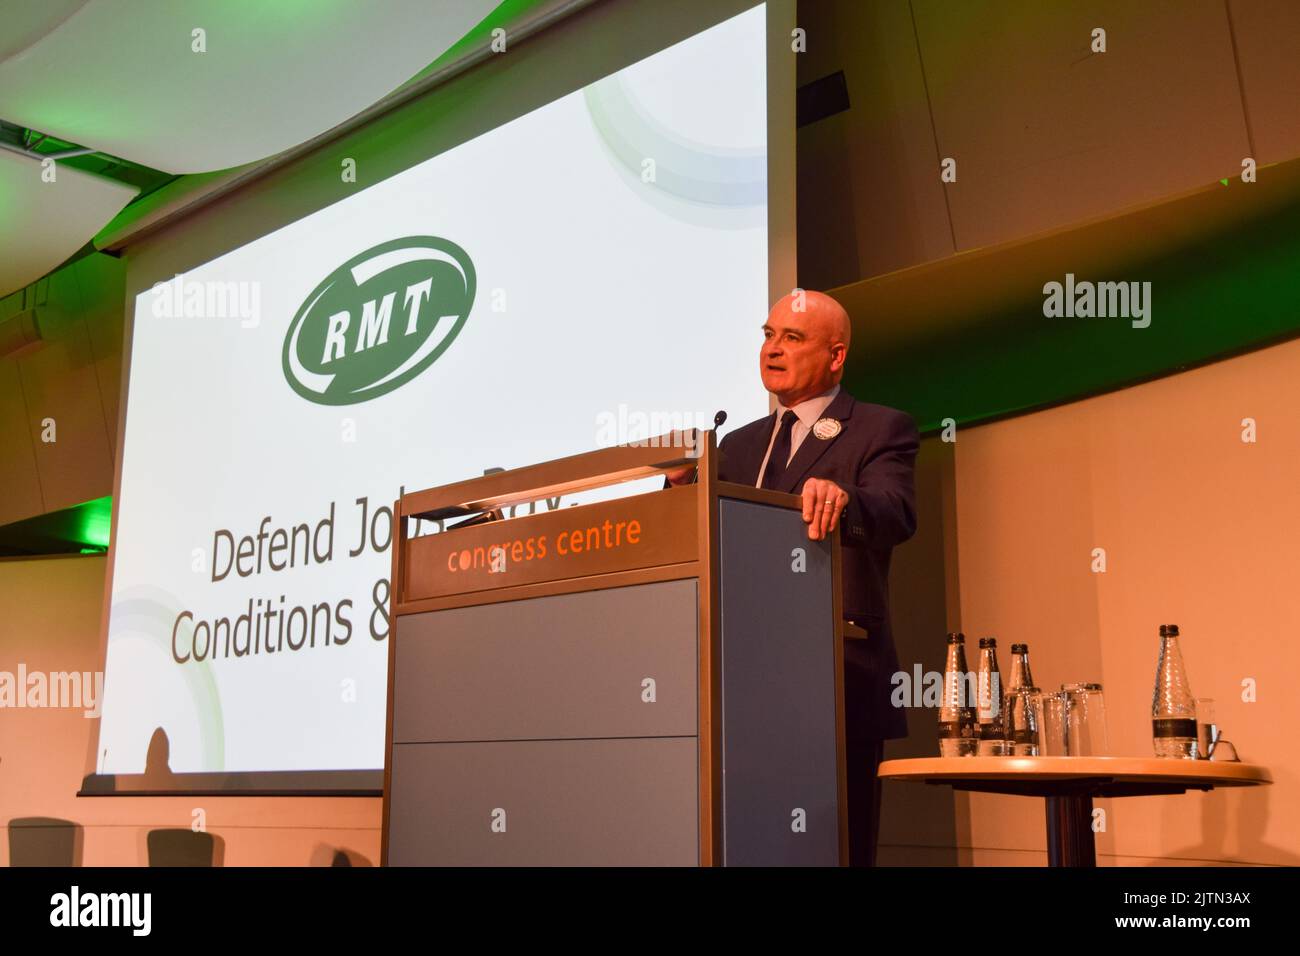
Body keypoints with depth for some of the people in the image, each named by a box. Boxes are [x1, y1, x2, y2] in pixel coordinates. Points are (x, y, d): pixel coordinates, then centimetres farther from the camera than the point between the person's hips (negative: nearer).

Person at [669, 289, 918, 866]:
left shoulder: (881, 430, 1)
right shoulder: (739, 445, 20)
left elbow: (897, 516, -17)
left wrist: (840, 497, -39)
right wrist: (683, 487, -6)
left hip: (837, 687, -5)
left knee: (837, 849, -2)